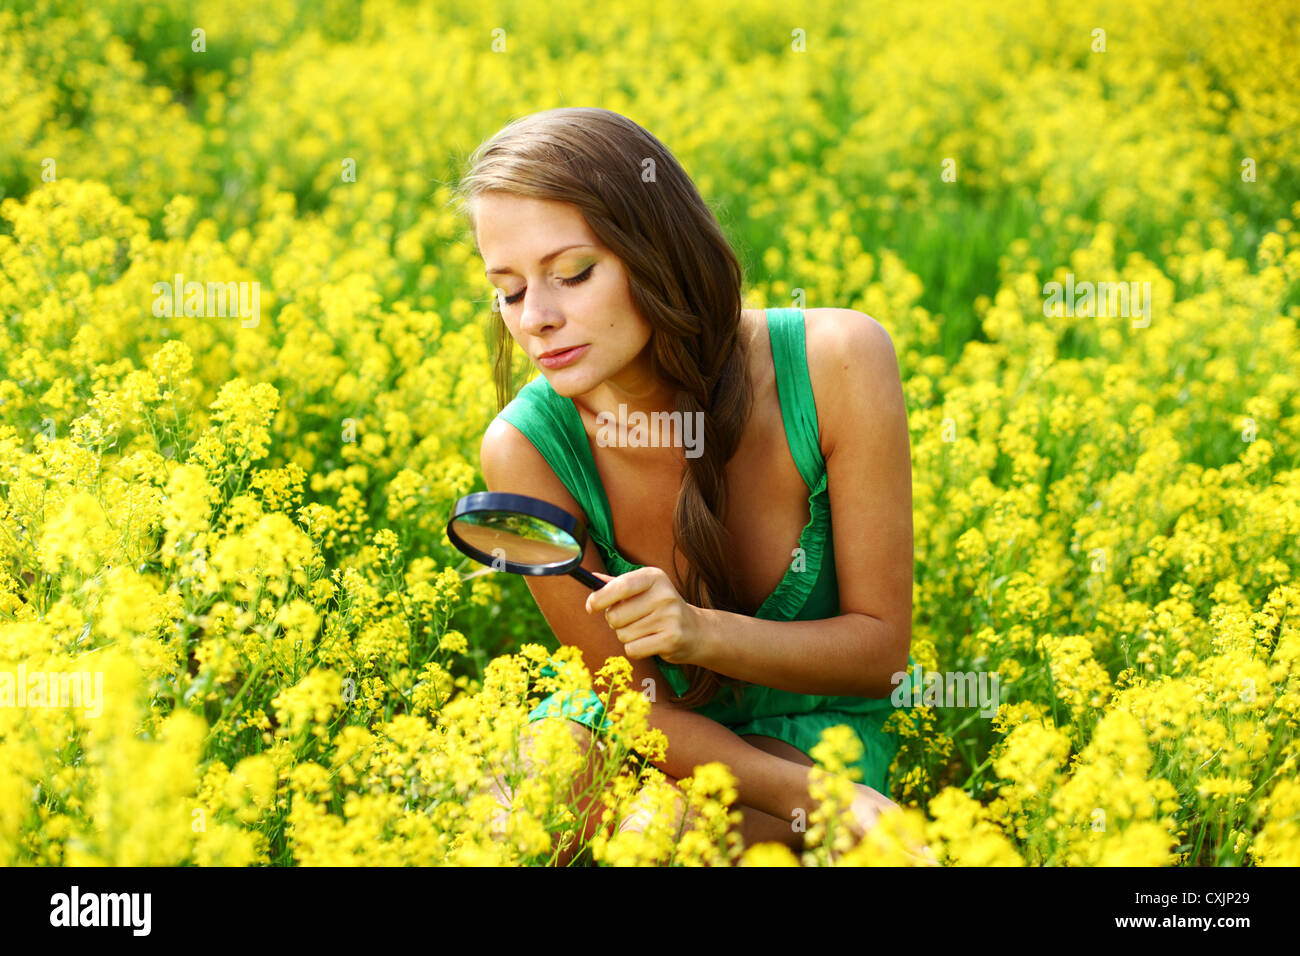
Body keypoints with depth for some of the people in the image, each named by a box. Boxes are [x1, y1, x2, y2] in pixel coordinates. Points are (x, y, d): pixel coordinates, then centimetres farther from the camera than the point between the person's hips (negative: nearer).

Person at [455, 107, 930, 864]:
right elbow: (639, 702, -13)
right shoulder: (526, 449, -21)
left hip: (811, 726, 0)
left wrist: (700, 631, -32)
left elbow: (881, 651, -14)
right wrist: (821, 802, -27)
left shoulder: (839, 362, -24)